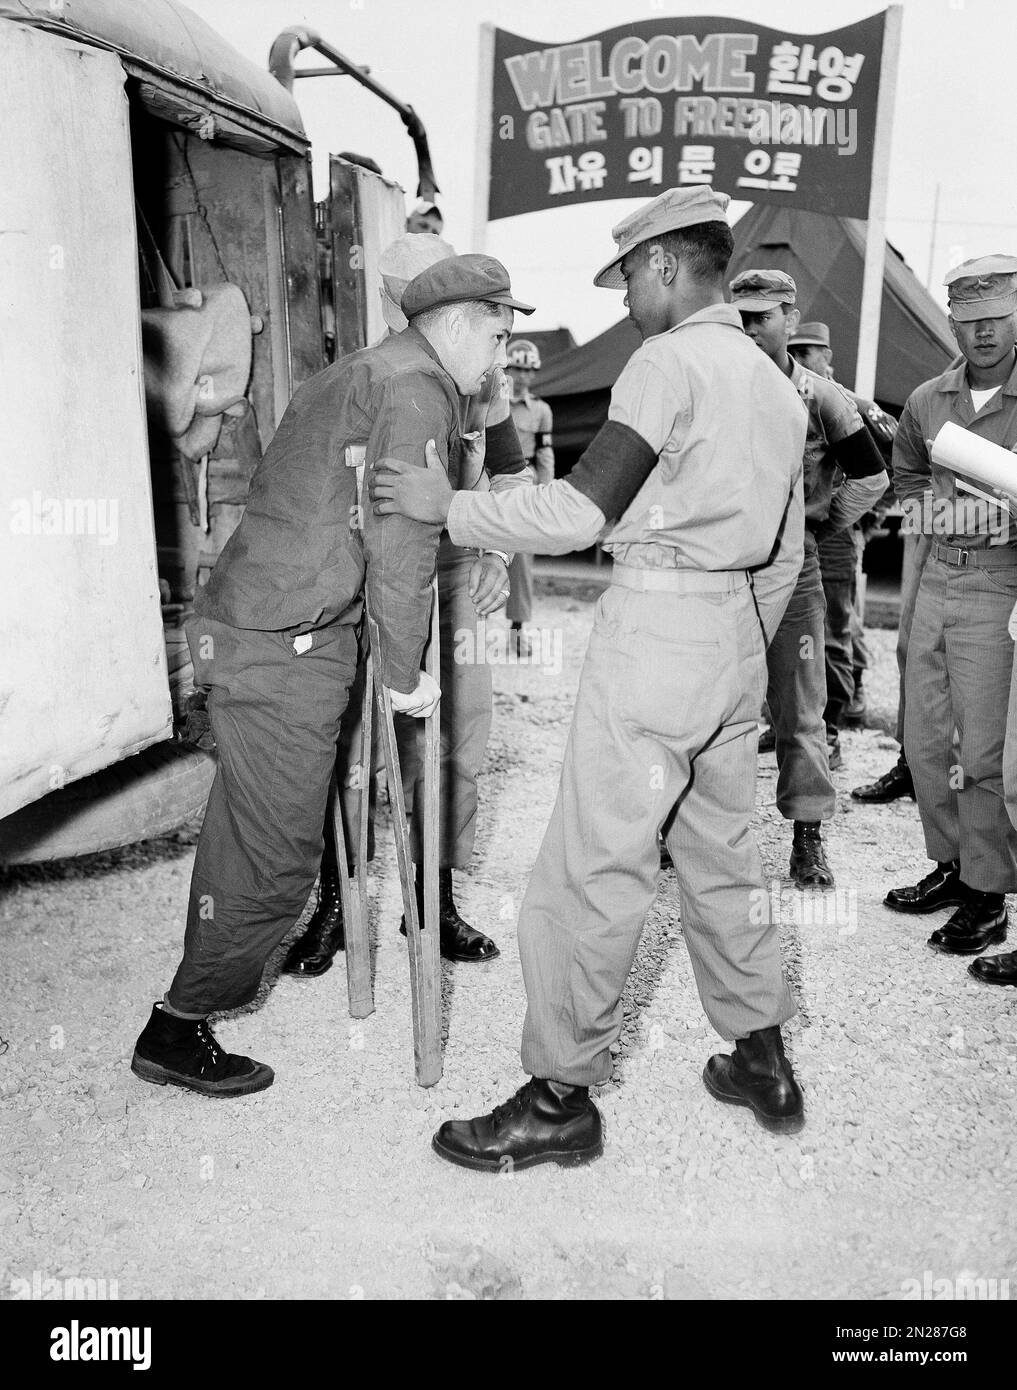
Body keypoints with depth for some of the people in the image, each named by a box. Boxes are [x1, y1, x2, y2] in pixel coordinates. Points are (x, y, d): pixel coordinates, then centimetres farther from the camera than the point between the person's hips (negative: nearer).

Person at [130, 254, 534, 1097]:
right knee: (278, 857, 0)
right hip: (287, 646, -10)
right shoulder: (417, 386, -9)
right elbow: (402, 541, -15)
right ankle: (177, 1031, 15)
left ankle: (213, 979, 37)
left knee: (241, 828, 21)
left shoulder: (359, 373, 22)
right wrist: (405, 672, -8)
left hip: (239, 623, 10)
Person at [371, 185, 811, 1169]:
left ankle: (562, 1095, 7)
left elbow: (579, 511, -16)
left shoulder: (669, 360, -8)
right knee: (720, 849, 17)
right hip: (738, 626, 9)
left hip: (658, 619, -9)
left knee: (593, 865, -3)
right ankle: (762, 1059, 28)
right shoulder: (774, 383, 19)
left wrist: (447, 506, -7)